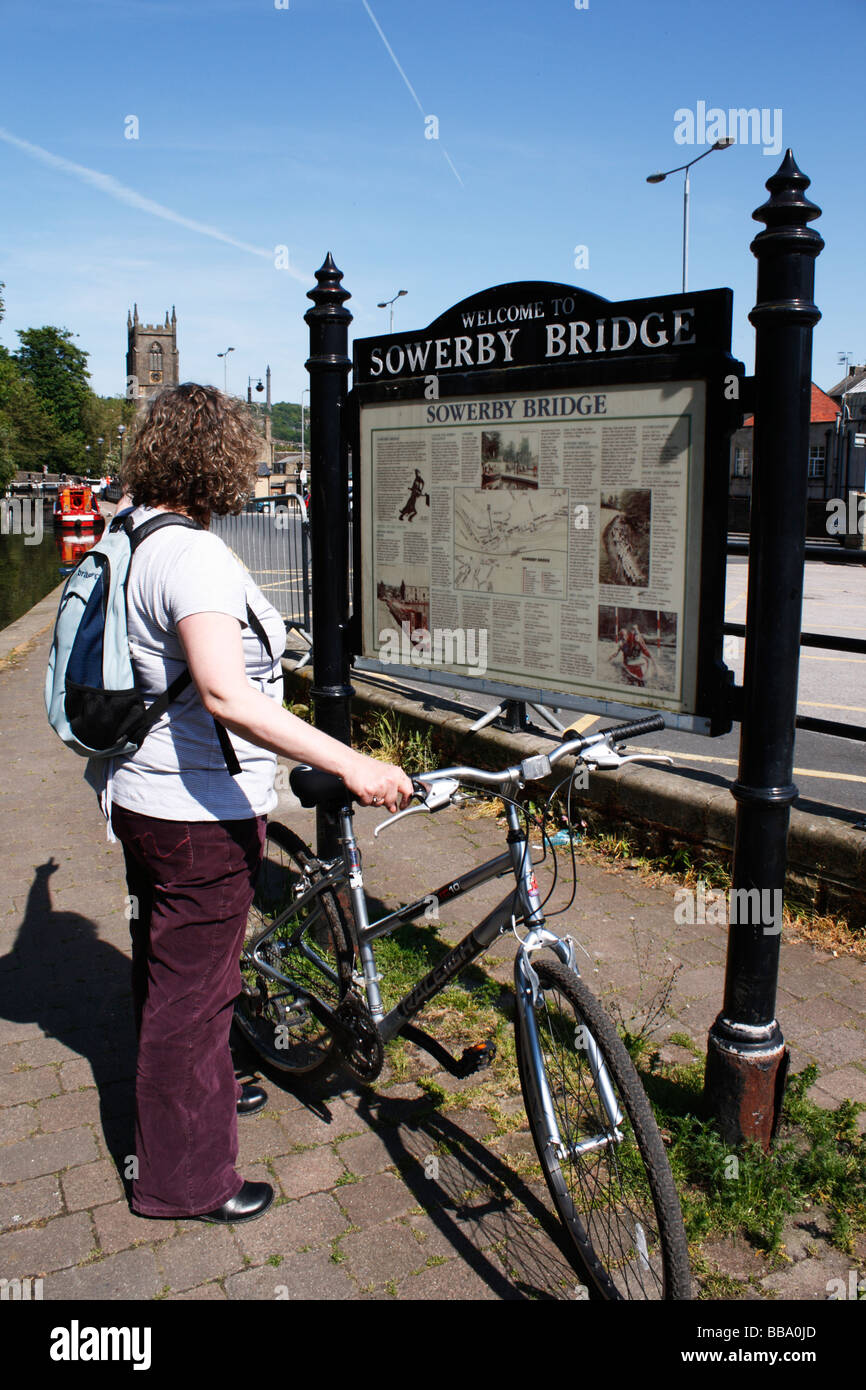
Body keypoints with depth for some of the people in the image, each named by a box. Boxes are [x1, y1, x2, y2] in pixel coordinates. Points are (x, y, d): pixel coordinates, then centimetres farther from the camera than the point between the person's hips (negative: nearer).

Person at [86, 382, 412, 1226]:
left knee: (168, 969, 26)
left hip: (144, 797, 10)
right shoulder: (195, 555, -25)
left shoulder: (132, 537, 7)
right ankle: (183, 1180, 23)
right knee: (192, 988, 5)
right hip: (199, 810, -10)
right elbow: (226, 696, -37)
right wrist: (350, 764, -41)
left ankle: (198, 1091, 50)